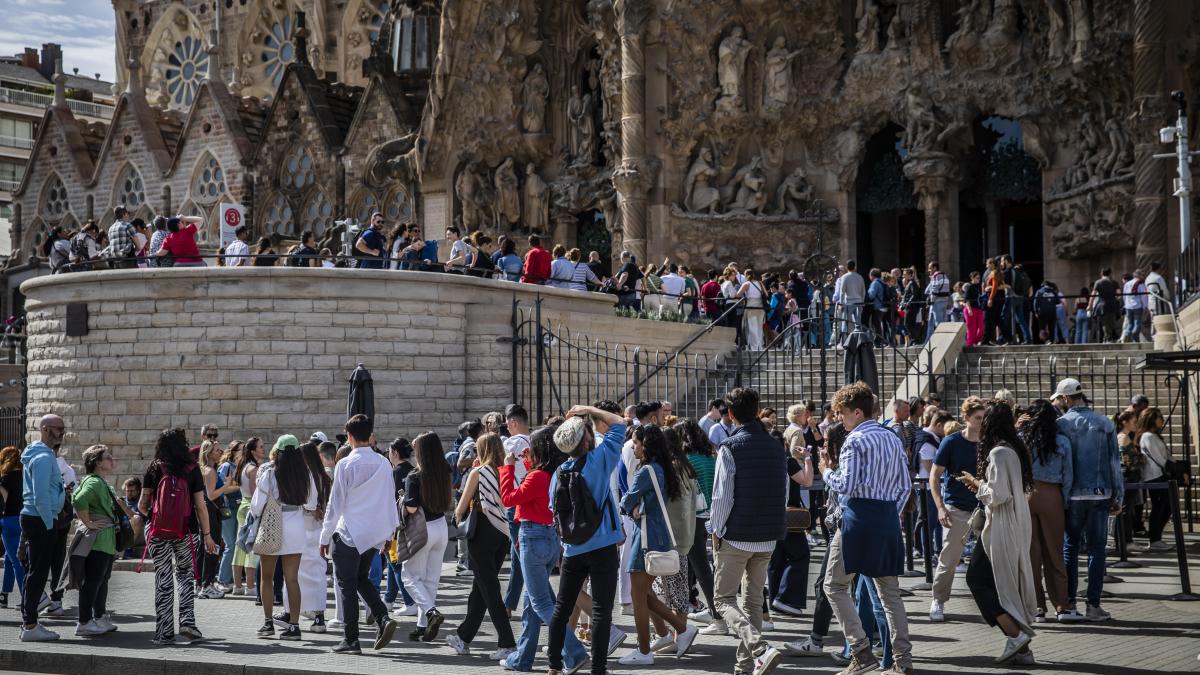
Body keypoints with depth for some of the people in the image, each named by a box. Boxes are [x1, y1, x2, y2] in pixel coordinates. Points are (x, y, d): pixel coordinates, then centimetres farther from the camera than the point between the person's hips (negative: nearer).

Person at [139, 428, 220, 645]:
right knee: (185, 575, 16)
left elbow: (142, 505, 1)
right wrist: (207, 535, 4)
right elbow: (200, 506, -3)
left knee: (162, 579, 8)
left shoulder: (154, 469, -2)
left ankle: (164, 633, 9)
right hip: (186, 532, 0)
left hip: (158, 533, 0)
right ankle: (187, 621, 0)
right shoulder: (191, 470, -3)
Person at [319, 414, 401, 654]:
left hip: (349, 534, -5)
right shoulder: (383, 464, 1)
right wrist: (389, 532, 19)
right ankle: (383, 618, 3)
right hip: (375, 533, 5)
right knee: (362, 578, 22)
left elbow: (335, 503, -9)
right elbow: (390, 499, 7)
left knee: (347, 586, 4)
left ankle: (351, 640, 5)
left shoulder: (345, 464, -12)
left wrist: (325, 536, 0)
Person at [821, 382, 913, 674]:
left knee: (835, 585, 3)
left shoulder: (855, 441, -10)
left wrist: (826, 471, 2)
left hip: (859, 516, -7)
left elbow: (845, 486, -16)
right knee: (890, 590, 11)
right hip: (889, 516, 7)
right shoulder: (893, 439, 13)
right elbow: (906, 485, 14)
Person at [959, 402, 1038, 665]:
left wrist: (977, 483, -3)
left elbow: (997, 496, -19)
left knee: (978, 578, 0)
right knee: (1013, 582, 11)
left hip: (1002, 526, -9)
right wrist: (982, 484, 12)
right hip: (1017, 525, 9)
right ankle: (1022, 648, 12)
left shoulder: (998, 453, -16)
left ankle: (1014, 633, -8)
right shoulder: (1015, 449, 11)